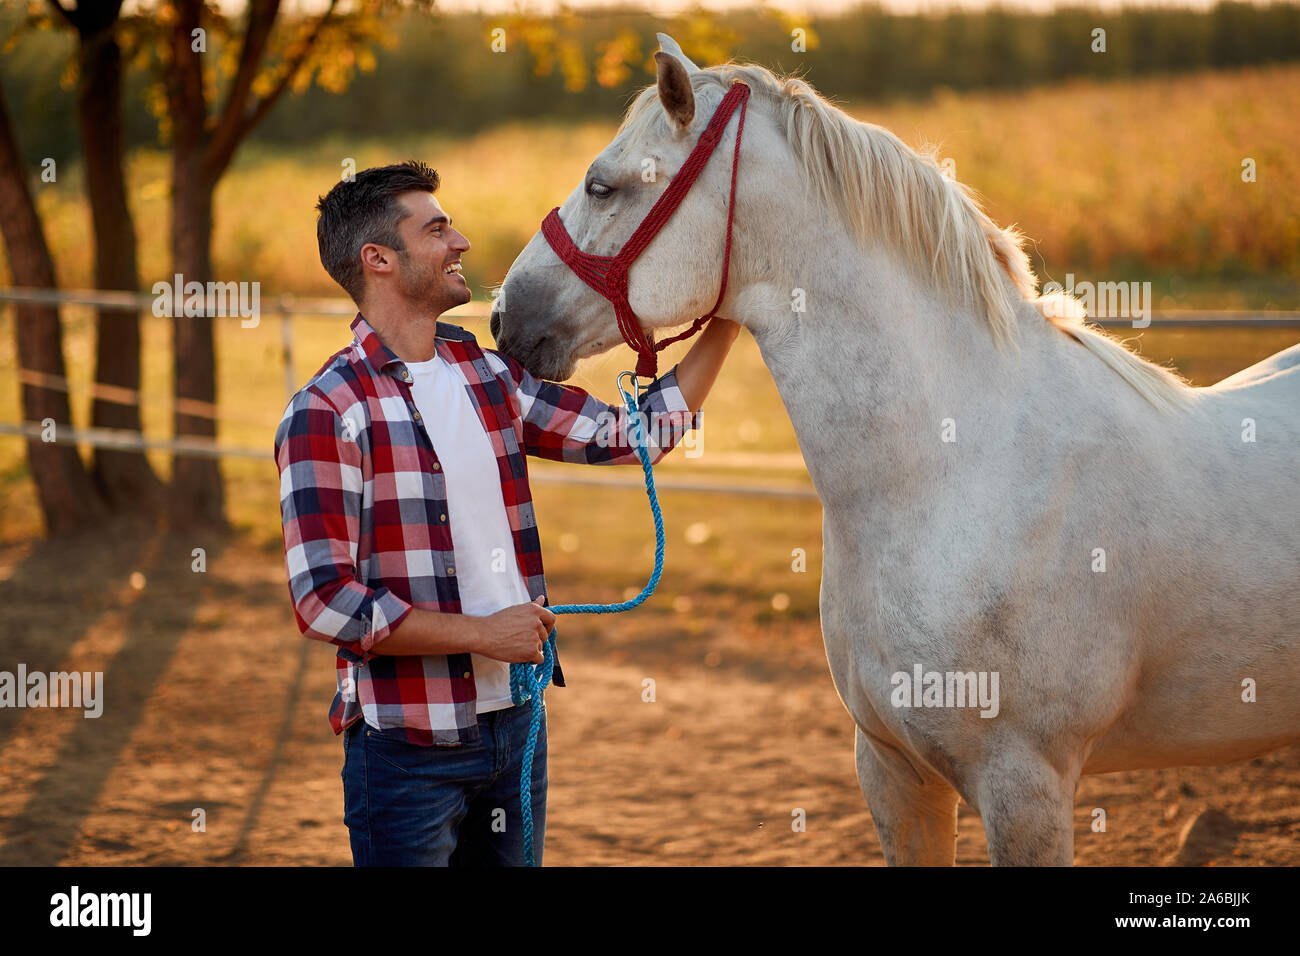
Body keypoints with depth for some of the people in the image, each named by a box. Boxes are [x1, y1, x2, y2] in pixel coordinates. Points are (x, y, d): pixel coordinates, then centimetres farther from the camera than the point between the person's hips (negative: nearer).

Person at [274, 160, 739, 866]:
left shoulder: (490, 378, 9)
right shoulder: (327, 411, -13)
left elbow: (634, 433, 14)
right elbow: (323, 601, -19)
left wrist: (725, 322, 8)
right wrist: (482, 633, -16)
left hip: (515, 722, 7)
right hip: (409, 746, -7)